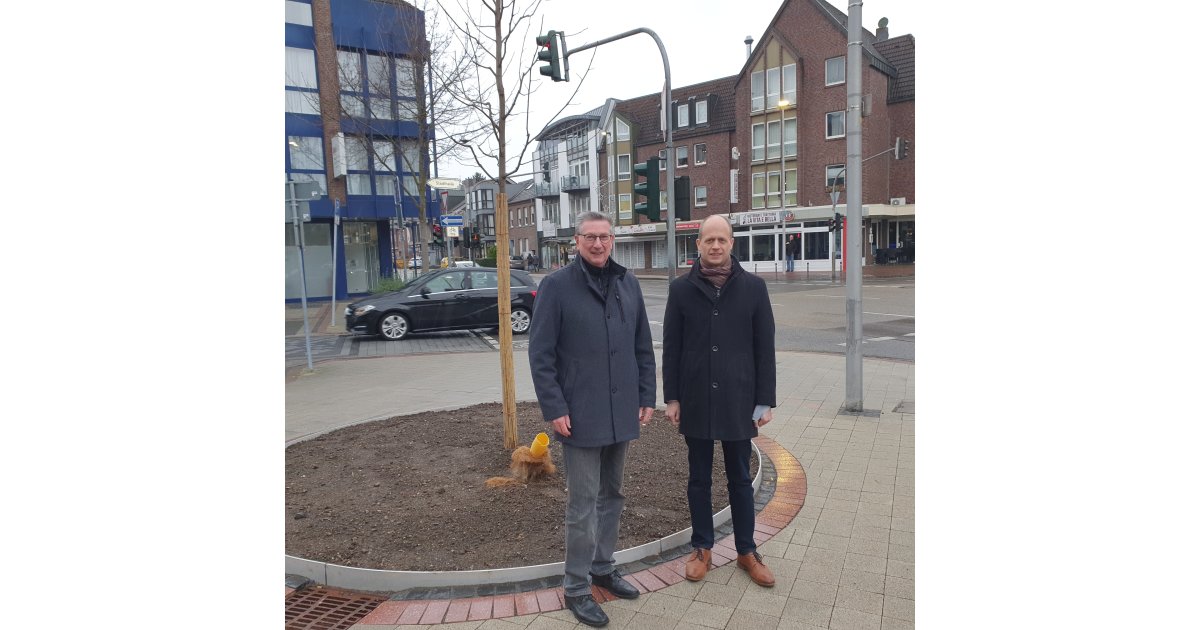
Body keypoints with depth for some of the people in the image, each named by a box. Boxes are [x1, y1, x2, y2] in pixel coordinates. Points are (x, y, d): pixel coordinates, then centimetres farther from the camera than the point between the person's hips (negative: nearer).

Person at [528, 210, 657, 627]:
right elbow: (540, 354, -9)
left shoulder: (628, 284, 7)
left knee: (611, 495, 17)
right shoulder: (556, 286, -8)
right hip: (580, 416, -5)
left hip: (621, 413, 5)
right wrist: (554, 409, -13)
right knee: (583, 503, 3)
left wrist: (647, 396, 7)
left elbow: (644, 347, 11)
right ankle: (576, 587, 19)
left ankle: (603, 568, 35)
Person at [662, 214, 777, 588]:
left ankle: (747, 551, 27)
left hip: (738, 400, 0)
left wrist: (765, 401, -2)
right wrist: (671, 398, -2)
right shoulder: (681, 288, -2)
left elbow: (765, 348, 0)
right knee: (699, 479, 12)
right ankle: (702, 549, 27)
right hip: (695, 401, 0)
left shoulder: (753, 287, -2)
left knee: (740, 479, 13)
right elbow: (671, 348, 1)